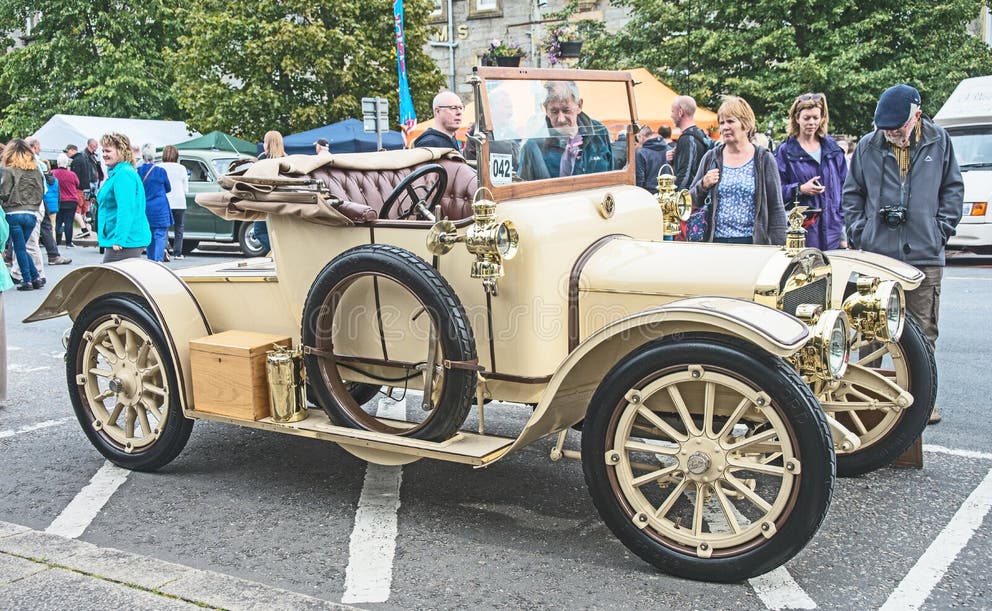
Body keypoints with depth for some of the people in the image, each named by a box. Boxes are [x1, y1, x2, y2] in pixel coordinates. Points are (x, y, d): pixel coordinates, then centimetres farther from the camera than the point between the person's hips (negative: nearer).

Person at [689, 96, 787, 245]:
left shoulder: (764, 159, 2)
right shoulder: (711, 158, 9)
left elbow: (776, 210, 1)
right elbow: (693, 203, 15)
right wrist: (703, 185, -6)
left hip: (752, 243, -2)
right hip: (716, 241, 2)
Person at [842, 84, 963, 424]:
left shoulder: (938, 142, 5)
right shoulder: (867, 146, 4)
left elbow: (953, 188, 10)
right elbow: (852, 192, 11)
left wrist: (942, 229, 2)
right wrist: (859, 232, 1)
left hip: (925, 255, 0)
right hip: (876, 253, 0)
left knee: (922, 331, 4)